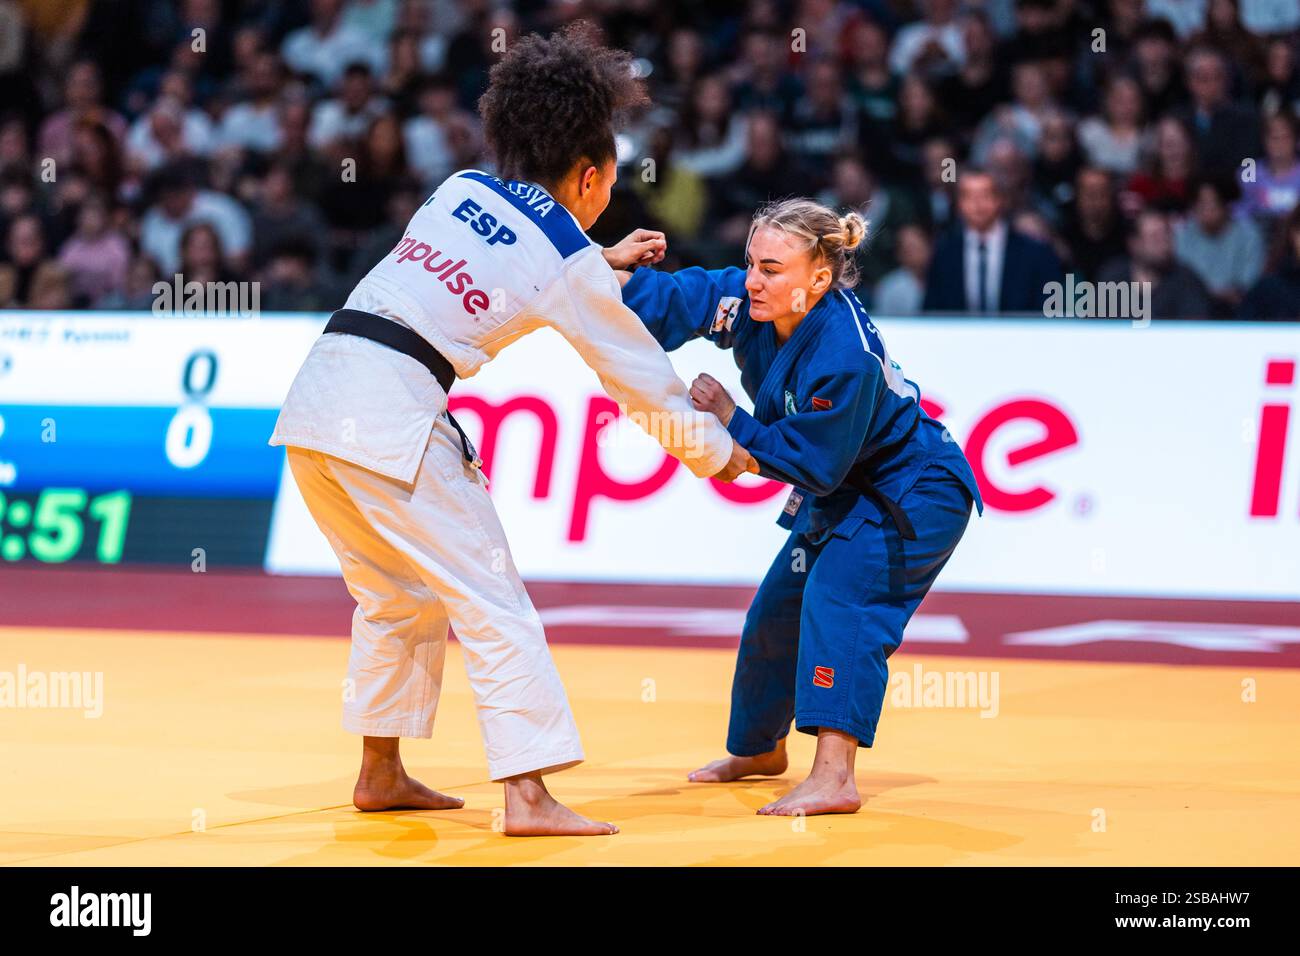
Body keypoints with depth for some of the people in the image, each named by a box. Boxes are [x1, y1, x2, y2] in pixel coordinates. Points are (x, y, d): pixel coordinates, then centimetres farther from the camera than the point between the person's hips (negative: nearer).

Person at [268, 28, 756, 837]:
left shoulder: (462, 189, 16)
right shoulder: (571, 265, 0)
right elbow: (645, 382, 9)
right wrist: (722, 451, 24)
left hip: (316, 402, 7)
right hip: (393, 415, -7)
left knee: (400, 596, 22)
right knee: (492, 601, -2)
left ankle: (381, 774, 30)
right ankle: (529, 796, -10)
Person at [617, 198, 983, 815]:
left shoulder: (845, 357, -37)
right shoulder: (752, 304, -15)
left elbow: (810, 463, -30)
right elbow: (676, 301, -11)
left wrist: (731, 420, -25)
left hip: (913, 495, -9)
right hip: (842, 491, 9)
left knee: (839, 597, -28)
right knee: (777, 608, 17)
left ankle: (834, 776, -34)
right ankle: (758, 749, 42)